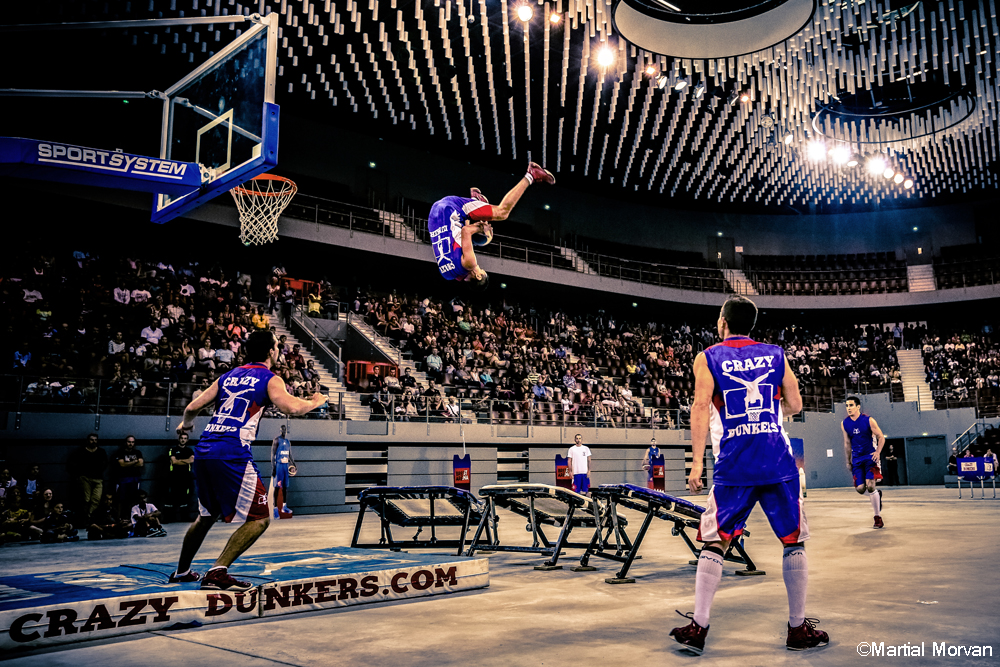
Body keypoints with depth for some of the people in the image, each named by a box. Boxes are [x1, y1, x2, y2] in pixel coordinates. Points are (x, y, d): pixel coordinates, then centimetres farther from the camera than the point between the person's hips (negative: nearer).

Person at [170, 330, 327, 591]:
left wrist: (185, 424, 41)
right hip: (231, 455, -8)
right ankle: (218, 573, -9)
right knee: (260, 519, 1)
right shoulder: (270, 379, 2)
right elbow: (292, 407, -16)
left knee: (208, 515, 27)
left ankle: (181, 571, 37)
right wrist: (316, 401, 4)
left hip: (204, 451, 8)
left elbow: (193, 407, 19)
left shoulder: (228, 376, 19)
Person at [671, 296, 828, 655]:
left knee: (715, 543, 7)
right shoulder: (775, 354, 12)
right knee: (794, 542, 12)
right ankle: (798, 629, 18)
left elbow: (701, 407, -7)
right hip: (779, 463, 1)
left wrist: (697, 461, -8)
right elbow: (794, 404, 12)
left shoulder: (707, 358, 5)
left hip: (734, 466, -1)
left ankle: (697, 628, 7)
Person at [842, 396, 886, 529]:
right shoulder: (845, 424, 3)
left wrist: (878, 452, -16)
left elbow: (881, 437, -2)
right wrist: (848, 461, 15)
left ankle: (878, 517, -2)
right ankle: (876, 495, 32)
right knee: (860, 489, -3)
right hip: (857, 459, 4)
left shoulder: (869, 421, -8)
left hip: (870, 457, -4)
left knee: (870, 486, -15)